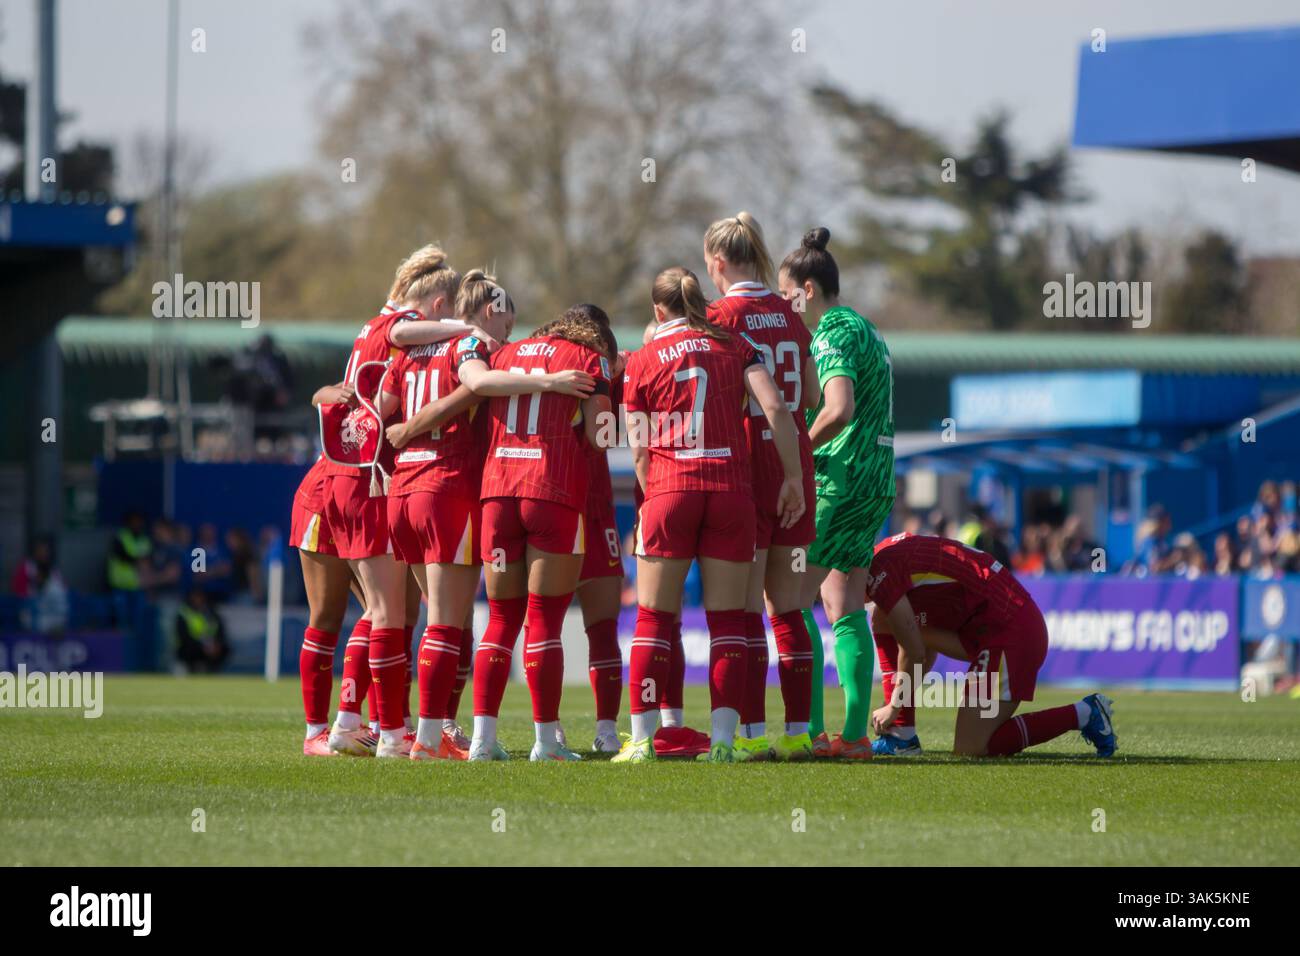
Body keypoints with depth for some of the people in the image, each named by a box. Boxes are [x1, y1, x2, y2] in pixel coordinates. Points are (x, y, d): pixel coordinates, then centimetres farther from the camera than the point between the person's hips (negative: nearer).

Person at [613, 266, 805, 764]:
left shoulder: (641, 363, 8)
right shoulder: (736, 346, 9)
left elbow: (640, 449, 6)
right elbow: (776, 408, -4)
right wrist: (793, 477, 1)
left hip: (669, 491, -1)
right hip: (732, 489, 1)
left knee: (654, 616, 6)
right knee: (727, 618, 4)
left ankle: (643, 738, 1)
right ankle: (722, 739, -4)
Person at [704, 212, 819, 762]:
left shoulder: (720, 317, -8)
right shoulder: (789, 316, 9)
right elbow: (813, 396, 14)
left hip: (745, 467, -5)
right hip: (796, 468, 5)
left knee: (746, 606, -4)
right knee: (787, 606, 10)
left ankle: (752, 733, -8)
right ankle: (797, 732, 8)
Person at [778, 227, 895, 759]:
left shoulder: (833, 333, -12)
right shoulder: (866, 331, 18)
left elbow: (839, 410, -25)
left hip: (839, 479, -10)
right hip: (874, 481, 10)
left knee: (791, 598, -6)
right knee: (845, 606, 11)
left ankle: (810, 730, -11)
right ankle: (855, 734, 7)